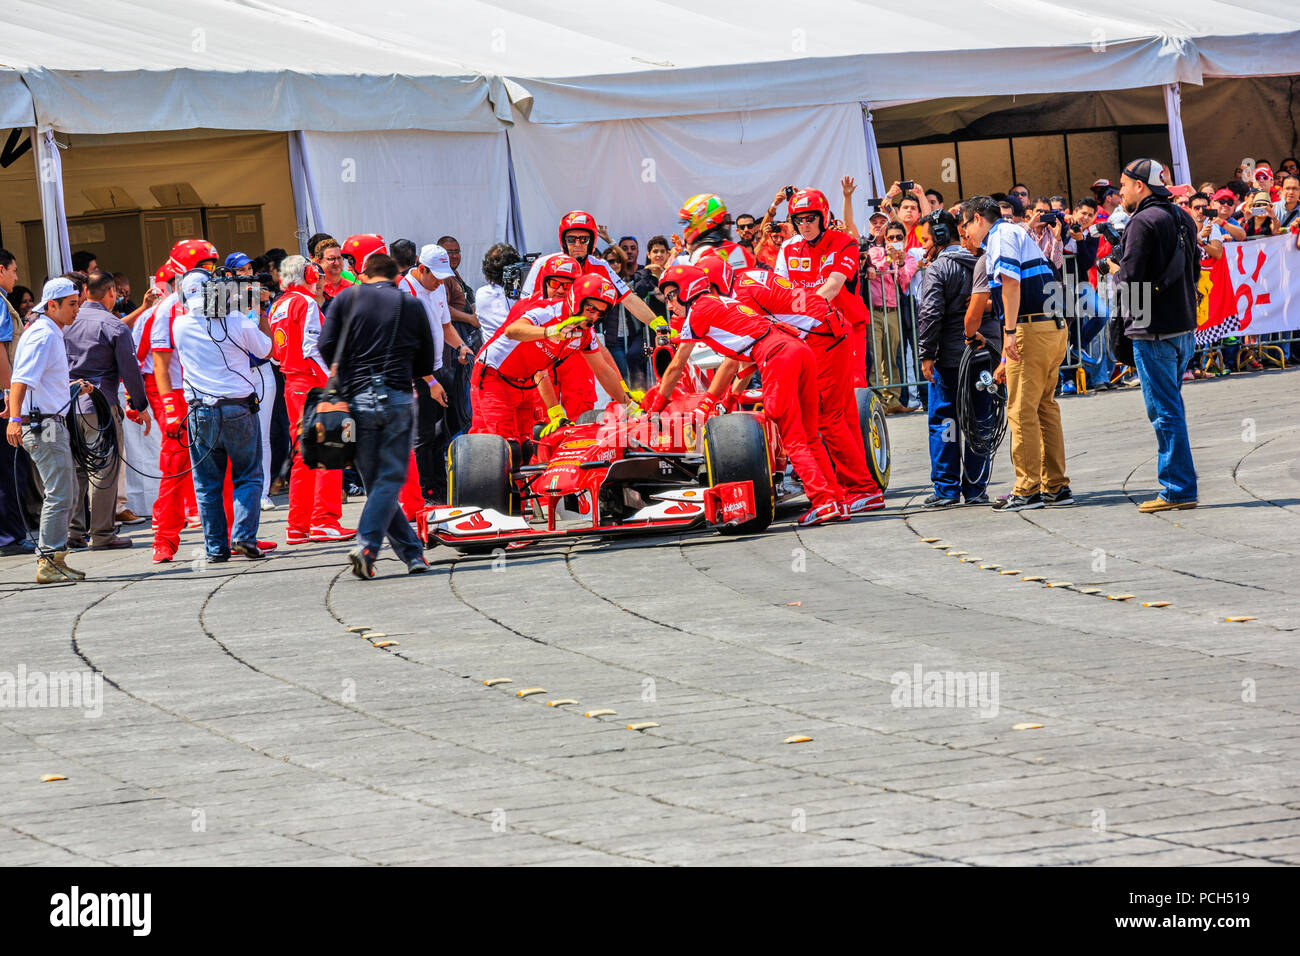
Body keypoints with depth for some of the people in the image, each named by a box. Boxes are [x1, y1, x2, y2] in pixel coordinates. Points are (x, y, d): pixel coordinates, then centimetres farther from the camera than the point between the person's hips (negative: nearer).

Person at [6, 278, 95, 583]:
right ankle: (49, 563, -9)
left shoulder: (52, 334, 18)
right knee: (59, 497, -10)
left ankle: (55, 560, 19)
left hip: (52, 425, 11)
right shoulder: (43, 336, -13)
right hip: (43, 426, -11)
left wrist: (73, 387, 17)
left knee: (67, 494, 14)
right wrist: (15, 418, -35)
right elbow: (22, 380, -24)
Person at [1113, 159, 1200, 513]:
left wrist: (1115, 271, 2)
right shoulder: (1182, 218, 12)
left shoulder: (1143, 221, -14)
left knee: (1164, 410, -5)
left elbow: (1130, 279, -18)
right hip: (1184, 324, 9)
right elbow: (1194, 270, 19)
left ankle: (1178, 490, -5)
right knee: (1171, 407, 15)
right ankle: (1180, 486, 18)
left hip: (1154, 330, -9)